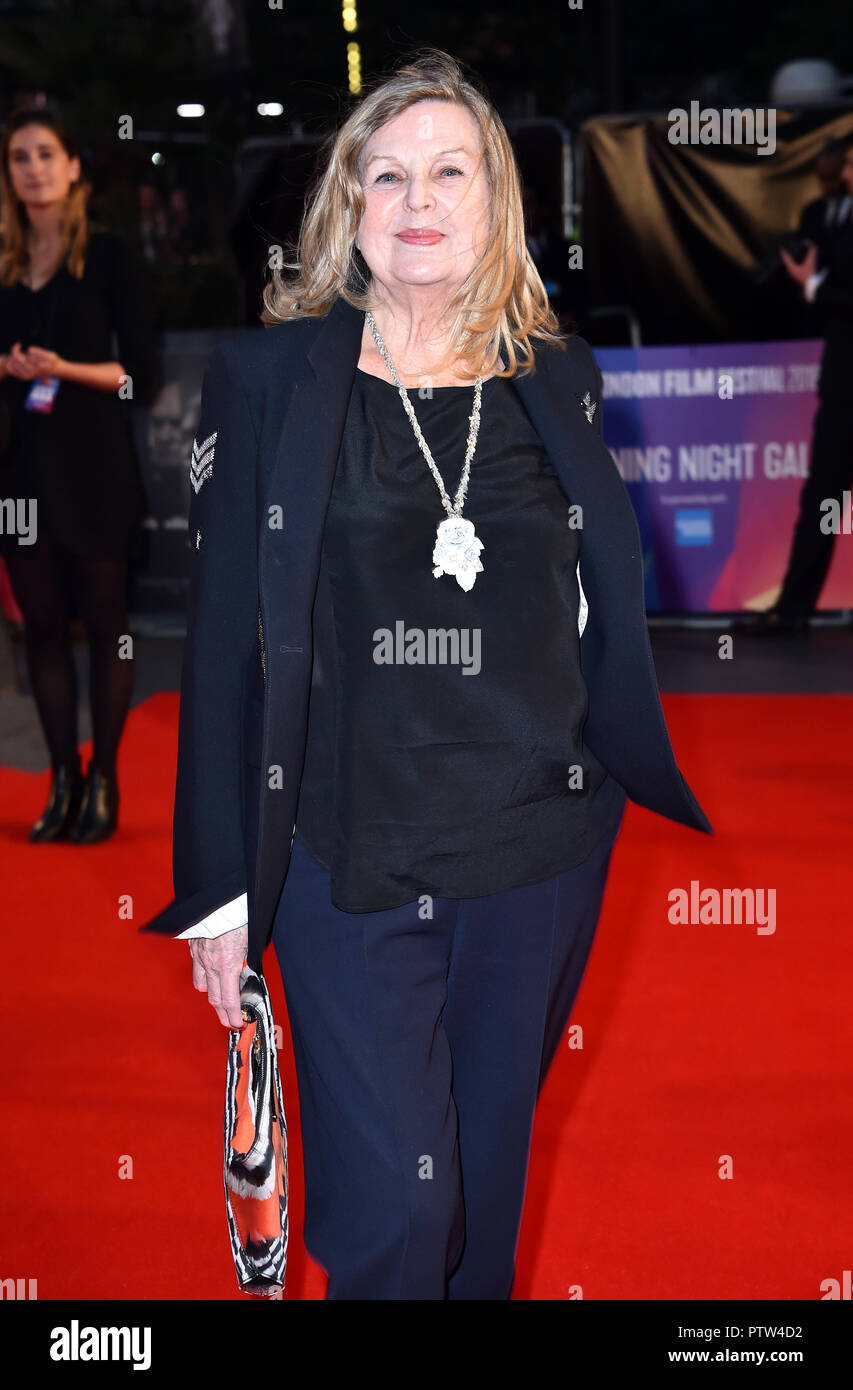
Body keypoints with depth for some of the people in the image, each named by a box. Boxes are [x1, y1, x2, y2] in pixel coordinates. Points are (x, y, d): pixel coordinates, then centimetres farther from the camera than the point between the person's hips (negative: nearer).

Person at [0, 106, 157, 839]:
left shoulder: (108, 255, -1)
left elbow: (140, 372, -5)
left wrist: (66, 369, -18)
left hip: (95, 467, -4)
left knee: (104, 620, 2)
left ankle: (103, 782, 9)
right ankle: (63, 781, 15)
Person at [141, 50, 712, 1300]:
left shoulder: (559, 379, 6)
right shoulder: (271, 377, -2)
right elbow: (224, 640, -3)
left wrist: (618, 784, 9)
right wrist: (221, 885, -4)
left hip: (540, 855, 3)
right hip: (349, 860, -3)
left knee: (490, 1175, 17)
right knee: (393, 1206, -1)